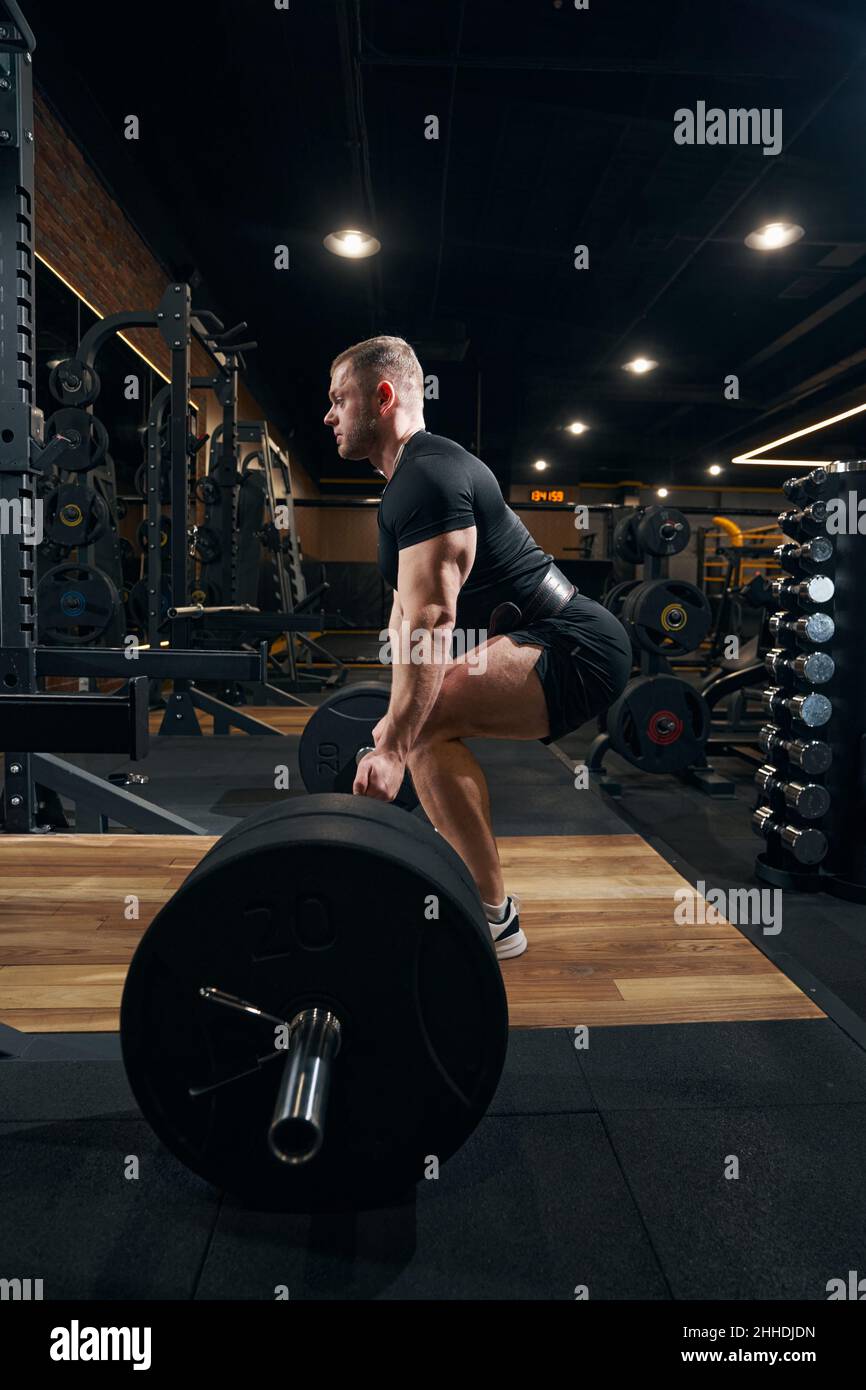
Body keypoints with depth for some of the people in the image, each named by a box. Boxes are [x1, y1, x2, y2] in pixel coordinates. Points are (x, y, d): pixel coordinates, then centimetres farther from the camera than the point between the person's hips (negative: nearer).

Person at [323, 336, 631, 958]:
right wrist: (396, 718, 24)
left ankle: (492, 917, -9)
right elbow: (409, 611, 21)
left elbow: (431, 620, -27)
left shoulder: (425, 478, -16)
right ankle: (474, 886, 25)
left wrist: (392, 747, -29)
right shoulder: (417, 476, 18)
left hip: (575, 649, -11)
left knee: (428, 723, -24)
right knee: (428, 720, 20)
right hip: (571, 646, 11)